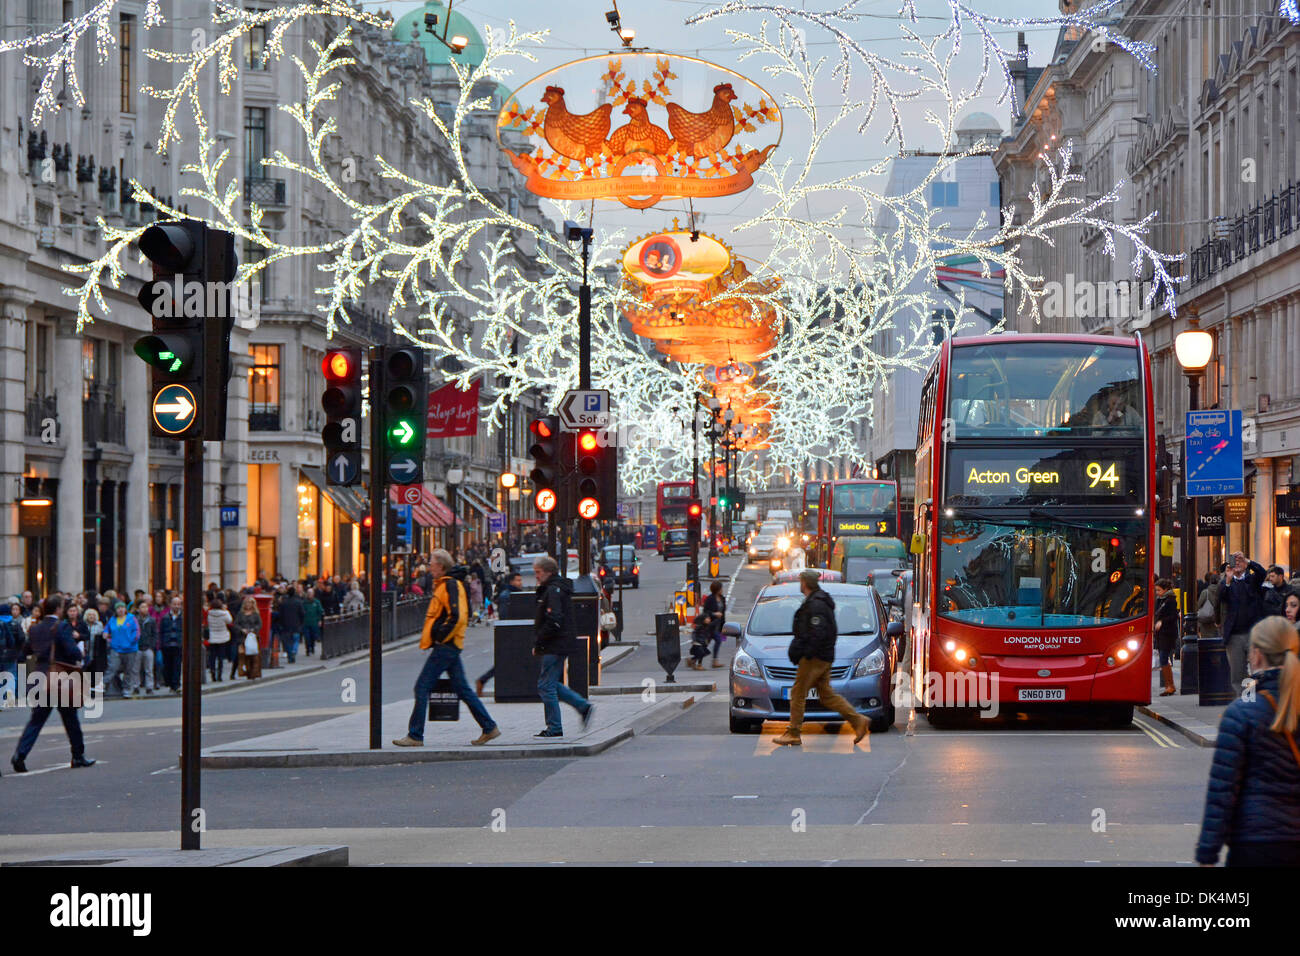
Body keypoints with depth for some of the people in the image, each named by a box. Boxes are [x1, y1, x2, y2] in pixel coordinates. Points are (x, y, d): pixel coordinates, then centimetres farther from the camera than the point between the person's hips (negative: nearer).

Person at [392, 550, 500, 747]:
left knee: (422, 686, -8)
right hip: (450, 646, 10)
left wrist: (440, 638, -16)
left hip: (445, 647, -10)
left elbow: (457, 617, -23)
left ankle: (415, 736, -7)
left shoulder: (450, 585, -13)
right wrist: (430, 638, 18)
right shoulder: (443, 584, 18)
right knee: (462, 689, 11)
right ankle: (489, 728, 12)